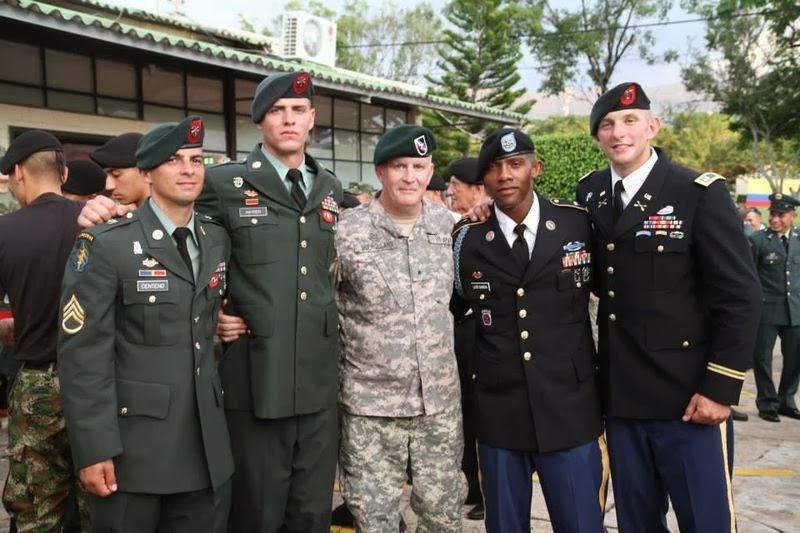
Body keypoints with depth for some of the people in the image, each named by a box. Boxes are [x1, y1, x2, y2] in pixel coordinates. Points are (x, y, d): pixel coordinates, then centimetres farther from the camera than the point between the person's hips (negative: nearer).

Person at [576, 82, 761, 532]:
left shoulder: (701, 194, -8)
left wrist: (720, 388, -13)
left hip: (689, 399, -4)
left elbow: (739, 297, -9)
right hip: (621, 398, 4)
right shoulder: (590, 195, 7)